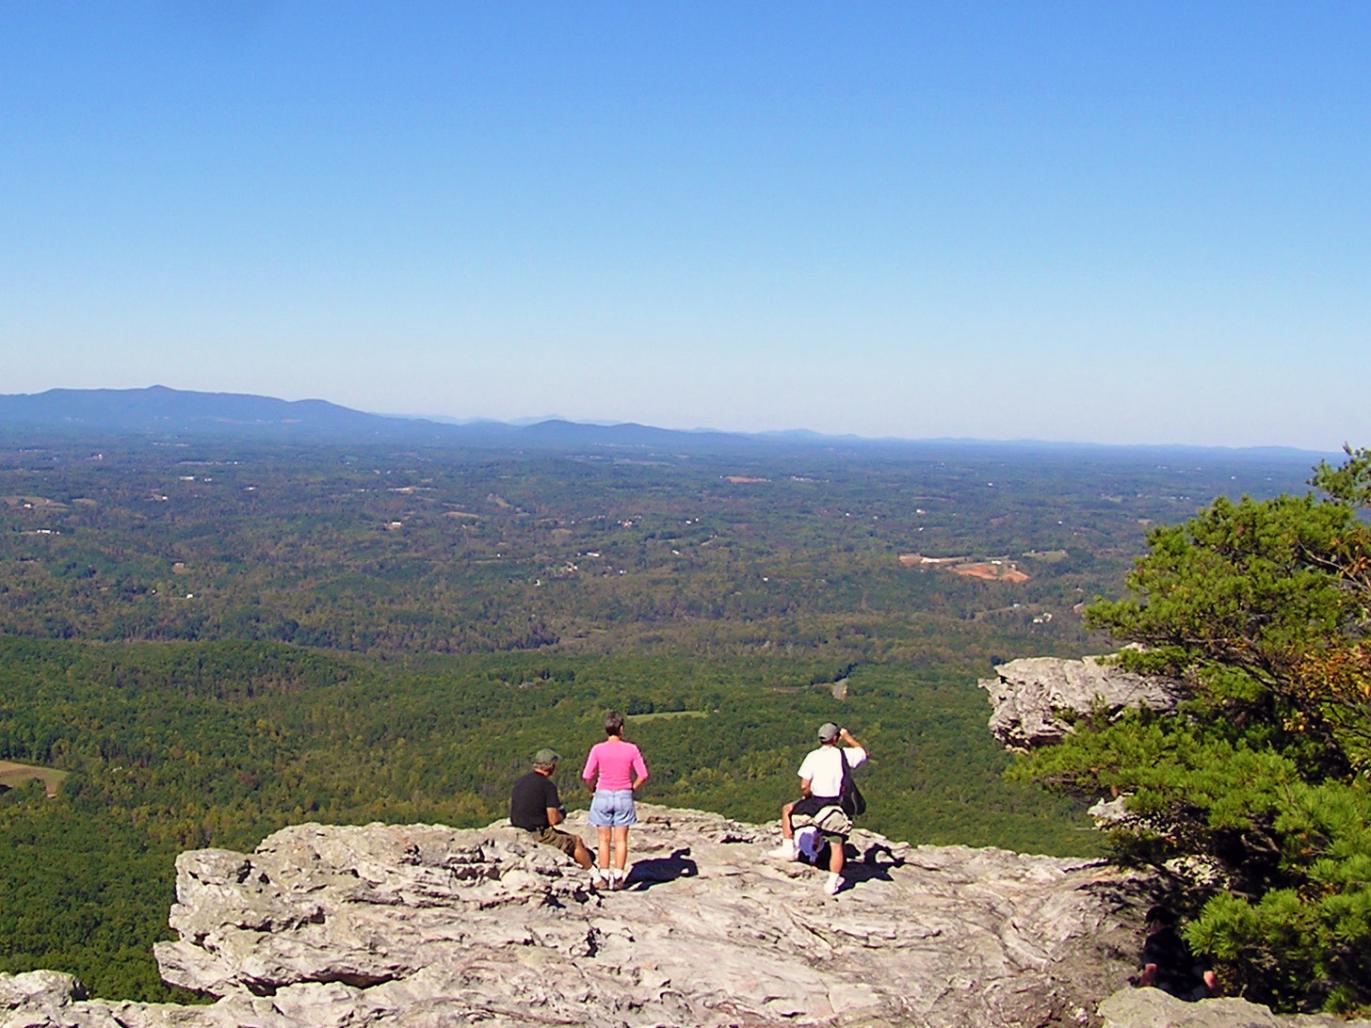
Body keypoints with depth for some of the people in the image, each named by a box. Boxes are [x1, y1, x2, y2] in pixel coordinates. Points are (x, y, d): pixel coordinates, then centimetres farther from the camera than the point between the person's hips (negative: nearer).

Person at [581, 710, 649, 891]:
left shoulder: (597, 749, -8)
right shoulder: (631, 749, -5)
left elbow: (587, 776, -9)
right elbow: (643, 775, -6)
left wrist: (593, 789, 9)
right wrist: (632, 788, 9)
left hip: (603, 795, 0)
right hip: (624, 797, 0)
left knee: (604, 839, 9)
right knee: (621, 839, 7)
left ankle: (604, 877, 11)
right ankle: (618, 877, 8)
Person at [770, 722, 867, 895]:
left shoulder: (813, 756, -7)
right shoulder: (845, 754, -3)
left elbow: (804, 786, -10)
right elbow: (863, 752, 19)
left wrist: (806, 797, 10)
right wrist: (848, 738, 25)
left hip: (816, 804, -1)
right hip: (837, 808, 1)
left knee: (787, 810, 24)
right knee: (837, 845, 12)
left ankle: (788, 847, 21)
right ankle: (833, 882, 9)